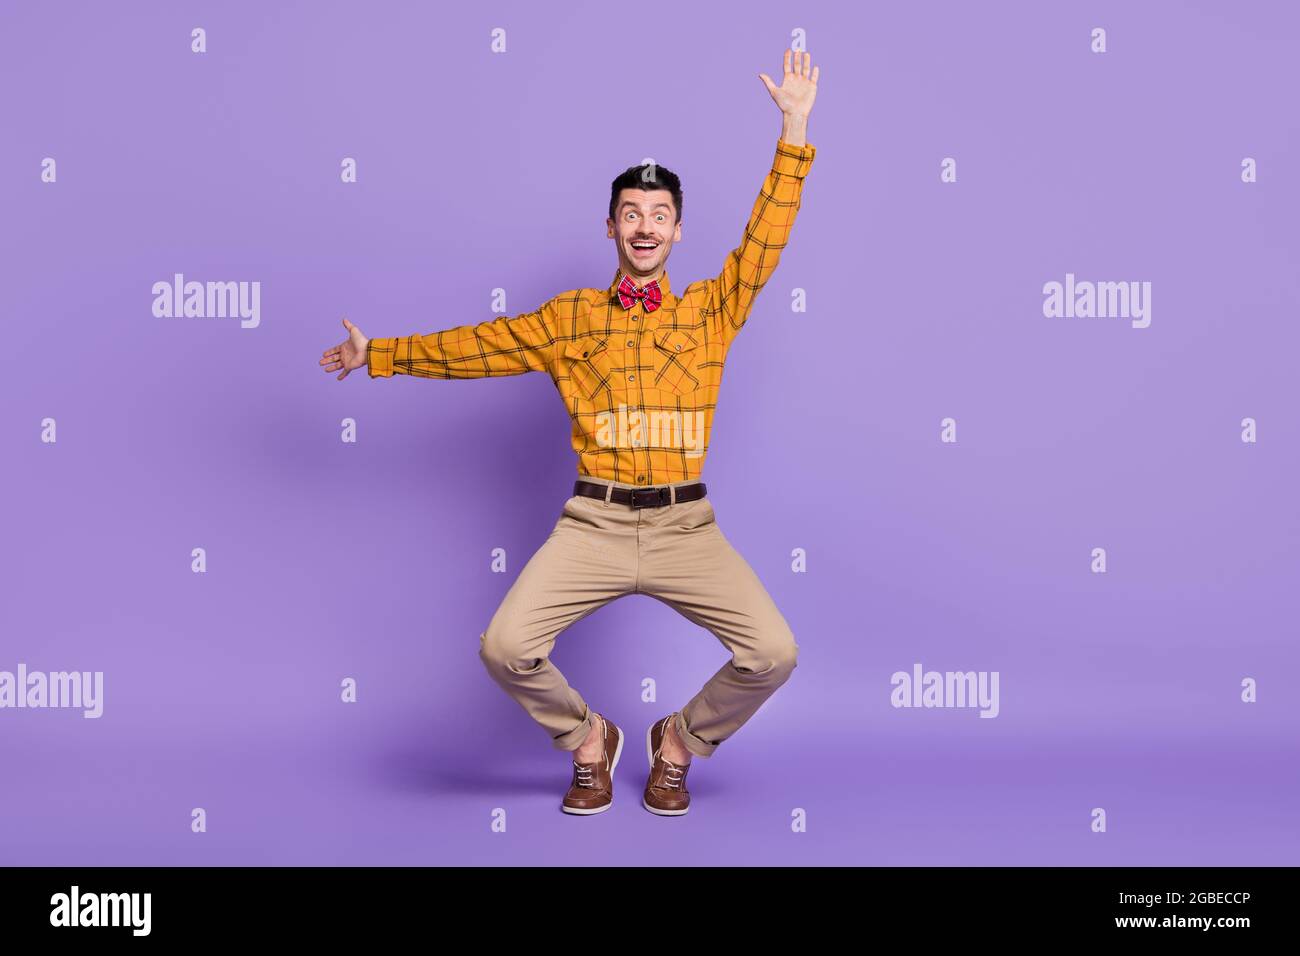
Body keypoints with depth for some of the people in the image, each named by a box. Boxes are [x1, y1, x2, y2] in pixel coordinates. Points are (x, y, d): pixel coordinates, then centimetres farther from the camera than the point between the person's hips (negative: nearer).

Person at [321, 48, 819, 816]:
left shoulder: (711, 311, 9)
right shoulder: (570, 318, 10)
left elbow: (767, 237, 3)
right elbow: (476, 347, 14)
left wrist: (795, 130, -2)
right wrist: (379, 355, 15)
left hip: (686, 525, 0)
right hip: (594, 523, 0)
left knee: (774, 653, -16)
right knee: (505, 647, -18)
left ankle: (681, 740, 15)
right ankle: (589, 738, 14)